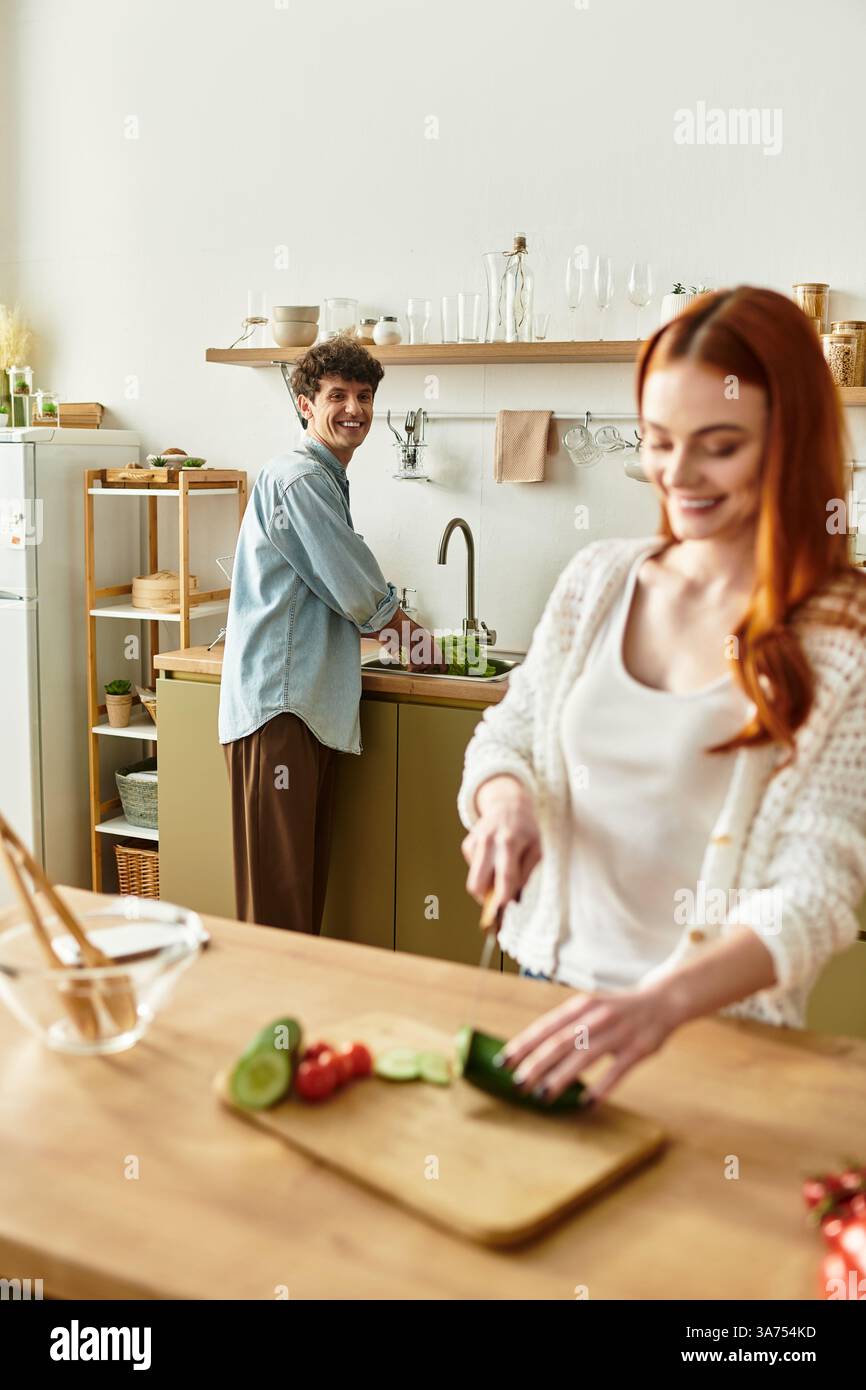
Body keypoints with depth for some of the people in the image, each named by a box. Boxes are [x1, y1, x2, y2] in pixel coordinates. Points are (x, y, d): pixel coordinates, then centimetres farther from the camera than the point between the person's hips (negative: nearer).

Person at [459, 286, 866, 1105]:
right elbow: (506, 735, 12)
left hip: (714, 1028, -3)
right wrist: (507, 800, -11)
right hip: (545, 992, 4)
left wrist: (662, 1003, -32)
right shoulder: (598, 578, 2)